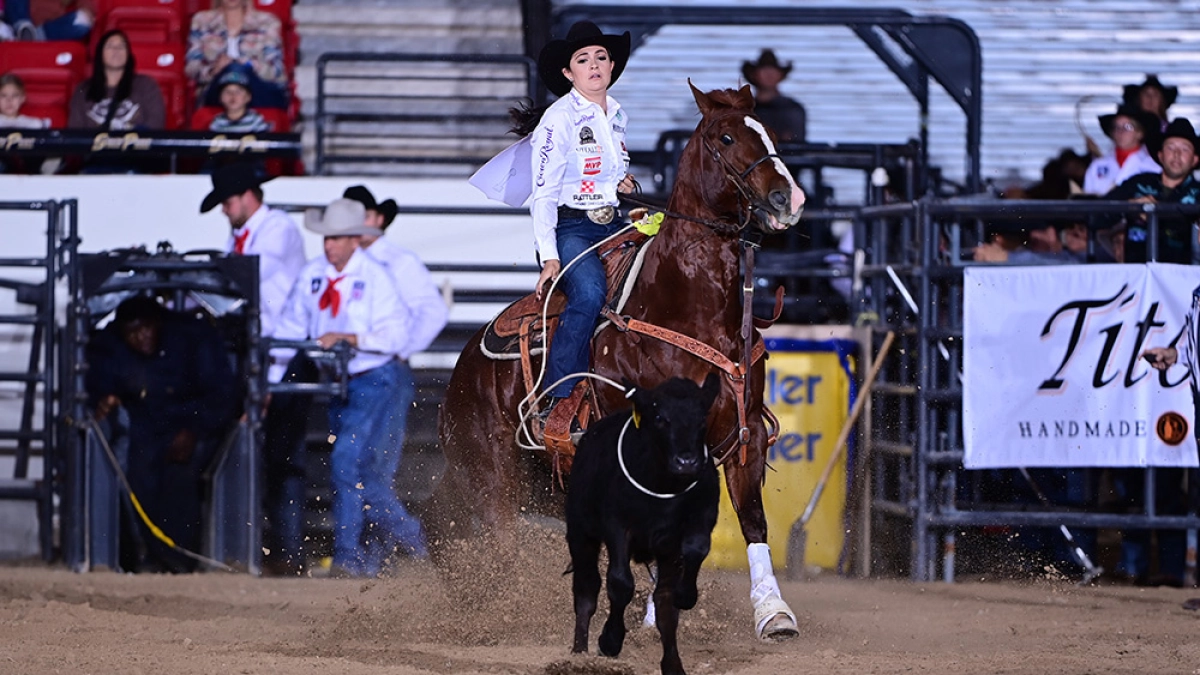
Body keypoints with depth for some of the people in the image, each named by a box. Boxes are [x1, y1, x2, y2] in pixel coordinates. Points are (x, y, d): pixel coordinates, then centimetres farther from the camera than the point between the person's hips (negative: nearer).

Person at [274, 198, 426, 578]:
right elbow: (291, 329, 7)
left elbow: (395, 335, -17)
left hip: (376, 380, -6)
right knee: (361, 471, 10)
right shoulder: (312, 275, 3)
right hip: (337, 383, 6)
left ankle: (348, 557, -11)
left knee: (347, 463, -16)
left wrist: (347, 338, -29)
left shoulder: (375, 277, -13)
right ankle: (408, 536, 27)